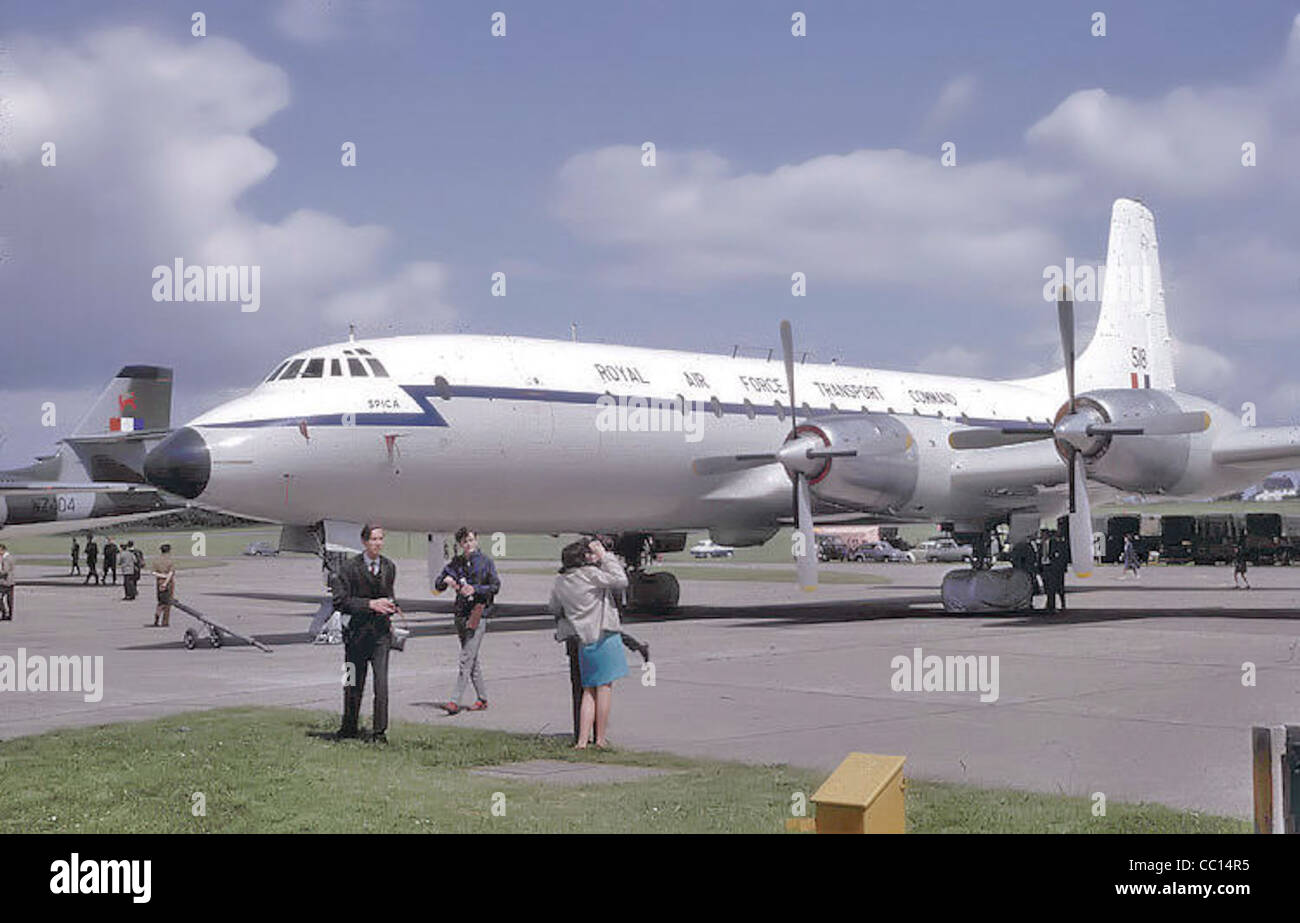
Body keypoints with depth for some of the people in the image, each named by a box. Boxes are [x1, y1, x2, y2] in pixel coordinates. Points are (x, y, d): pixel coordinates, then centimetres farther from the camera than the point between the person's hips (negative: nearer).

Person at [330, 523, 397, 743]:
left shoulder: (389, 567, 8)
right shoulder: (349, 567, -7)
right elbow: (340, 601, -13)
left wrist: (391, 605, 5)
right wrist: (370, 604, -20)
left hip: (381, 631, 2)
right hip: (357, 631, -2)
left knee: (381, 682, -9)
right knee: (353, 683, 9)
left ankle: (380, 731, -3)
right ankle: (350, 727, 27)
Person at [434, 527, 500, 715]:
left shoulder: (486, 562, 0)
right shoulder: (455, 563, 12)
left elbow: (496, 586, -5)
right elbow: (438, 585, 13)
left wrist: (475, 589, -18)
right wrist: (446, 581, -9)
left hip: (478, 614, -6)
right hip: (461, 613, 6)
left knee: (466, 660, -11)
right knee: (472, 660, 11)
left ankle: (455, 701, -15)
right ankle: (482, 699, 20)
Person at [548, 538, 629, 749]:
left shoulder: (560, 582, 8)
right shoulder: (591, 574, -11)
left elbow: (553, 609, 20)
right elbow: (621, 581, -7)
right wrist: (606, 557, -1)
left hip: (583, 641, 6)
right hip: (604, 636, -6)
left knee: (589, 690, 12)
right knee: (605, 686, 2)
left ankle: (582, 740, 6)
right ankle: (601, 738, 5)